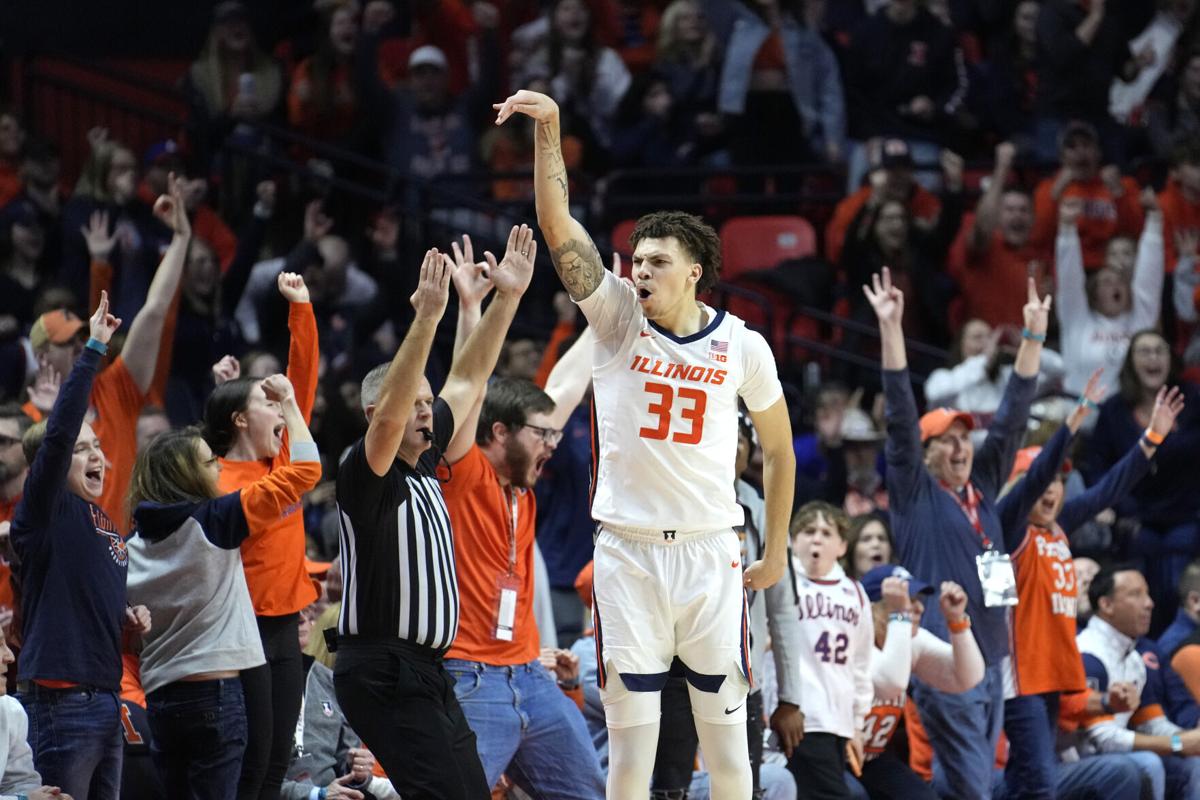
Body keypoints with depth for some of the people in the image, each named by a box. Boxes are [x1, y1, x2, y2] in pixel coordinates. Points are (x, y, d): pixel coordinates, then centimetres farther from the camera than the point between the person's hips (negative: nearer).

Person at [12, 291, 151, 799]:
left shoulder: (106, 524, 17)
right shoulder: (44, 513, -6)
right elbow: (59, 432, -20)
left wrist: (131, 618, 8)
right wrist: (94, 350, -19)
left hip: (106, 699, 8)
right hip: (62, 701, -8)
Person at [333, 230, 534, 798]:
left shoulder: (423, 463, 13)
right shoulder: (365, 474, -10)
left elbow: (467, 380, 17)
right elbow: (389, 412, -29)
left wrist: (508, 298, 11)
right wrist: (426, 319, -37)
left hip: (427, 673, 9)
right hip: (383, 673, -9)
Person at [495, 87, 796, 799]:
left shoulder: (742, 345, 1)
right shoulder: (618, 319, 1)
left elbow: (779, 449, 13)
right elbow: (558, 225, -10)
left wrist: (776, 553, 14)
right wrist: (549, 131, -21)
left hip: (711, 554, 0)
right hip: (627, 552, 0)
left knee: (727, 740, 4)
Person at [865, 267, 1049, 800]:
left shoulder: (983, 486, 15)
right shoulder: (915, 494, 0)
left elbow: (1011, 418, 16)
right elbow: (901, 418, -8)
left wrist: (1034, 336, 12)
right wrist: (891, 330, -15)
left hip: (991, 655, 7)